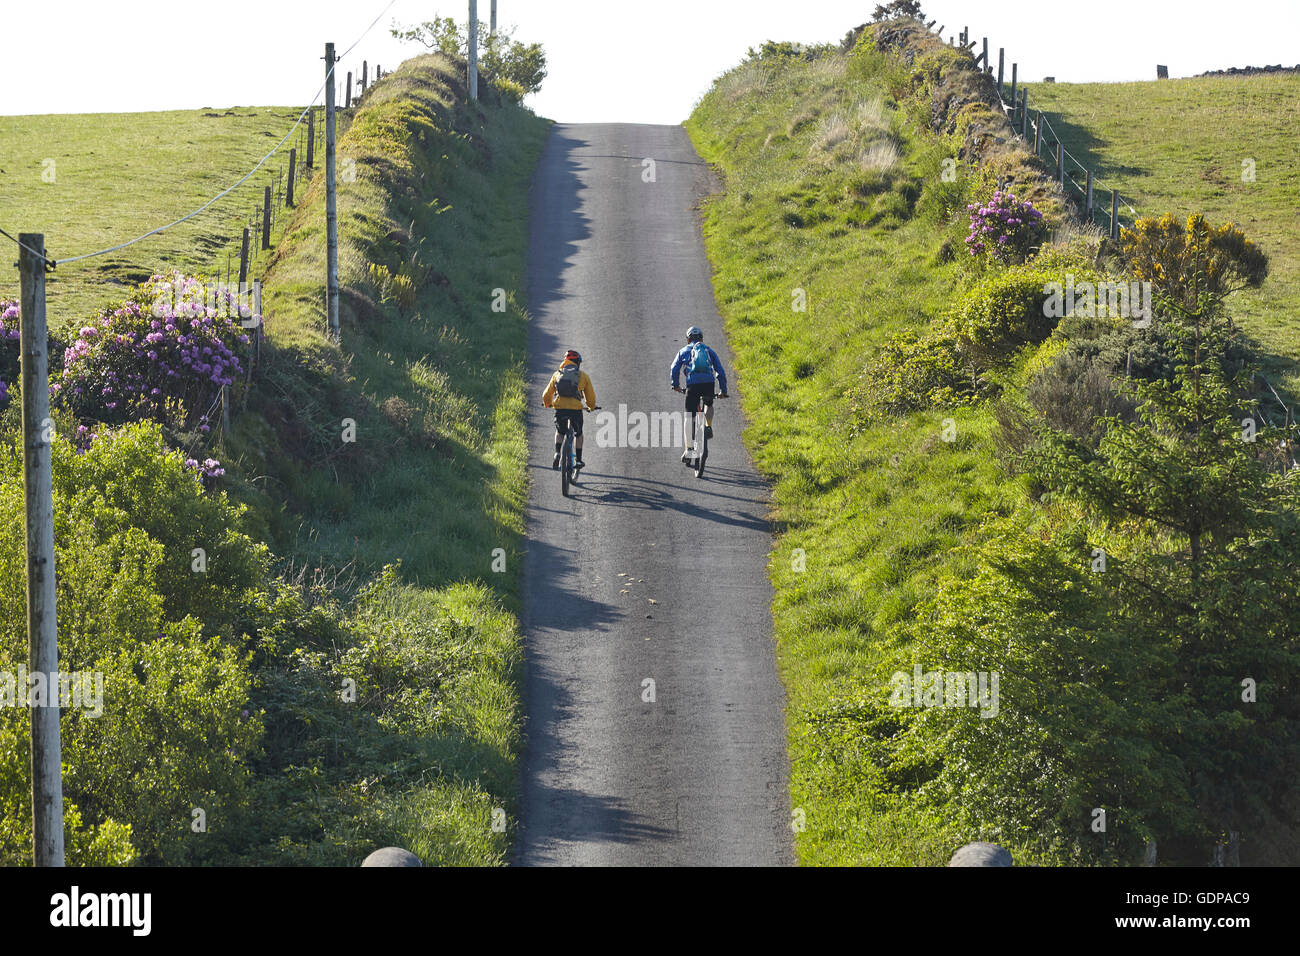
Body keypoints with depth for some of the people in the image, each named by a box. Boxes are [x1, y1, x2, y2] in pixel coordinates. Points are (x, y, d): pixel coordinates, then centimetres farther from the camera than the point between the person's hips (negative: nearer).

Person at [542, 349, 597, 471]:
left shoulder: (557, 374, 15)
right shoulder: (583, 376, 10)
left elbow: (546, 395, 18)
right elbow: (590, 396, 15)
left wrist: (547, 404, 40)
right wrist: (591, 407, 36)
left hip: (559, 408, 1)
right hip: (576, 409, -1)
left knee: (560, 432, 26)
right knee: (578, 434, 23)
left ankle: (557, 453, 3)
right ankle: (578, 460, 20)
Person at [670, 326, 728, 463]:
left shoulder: (684, 351, 20)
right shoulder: (709, 351, 24)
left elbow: (674, 369, 9)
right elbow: (720, 371, 19)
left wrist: (675, 385, 21)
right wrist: (723, 390, 24)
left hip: (693, 385, -2)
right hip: (709, 384, 2)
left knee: (689, 417, 4)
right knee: (709, 405, 35)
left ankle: (688, 450, 1)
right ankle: (708, 427, 13)